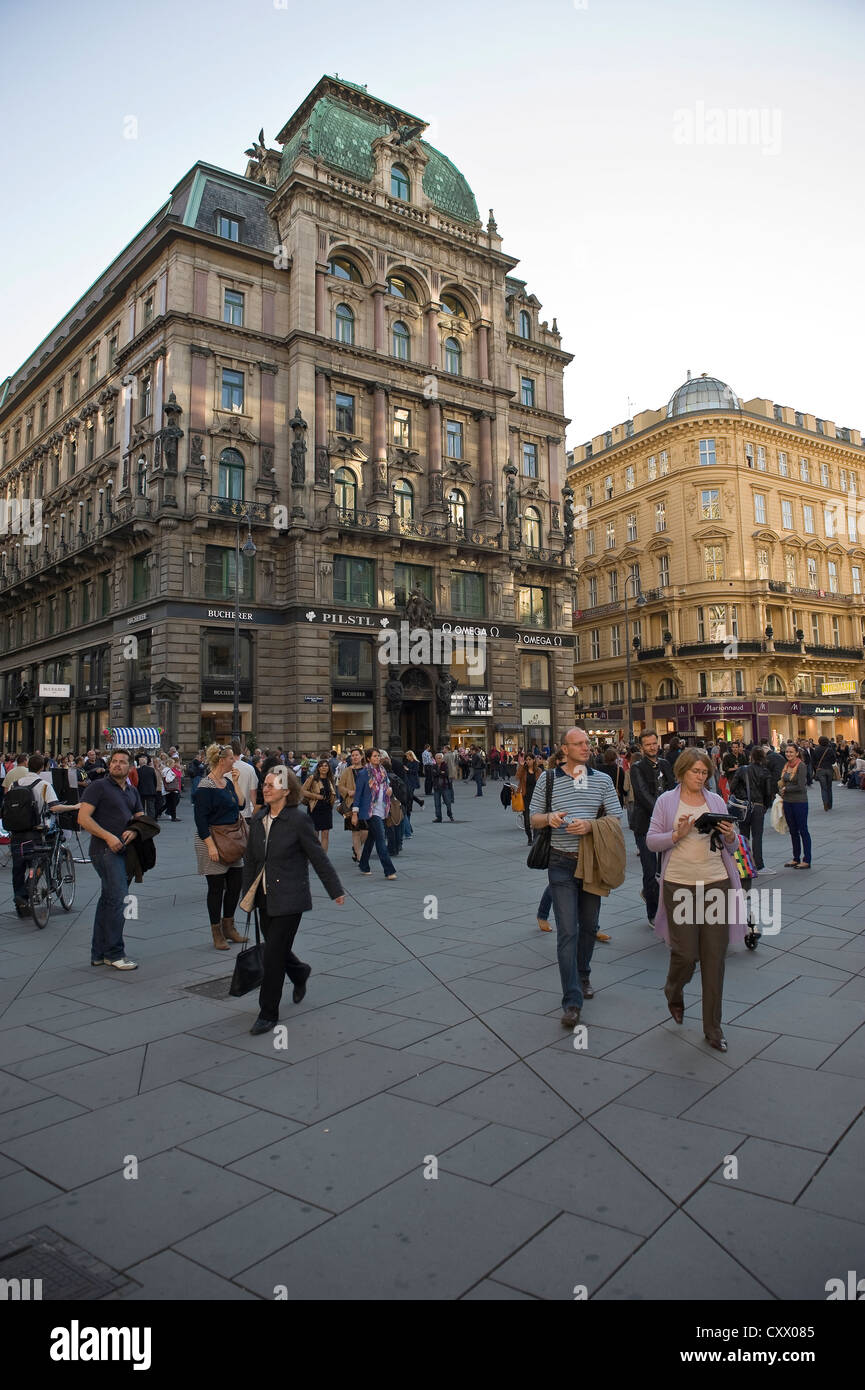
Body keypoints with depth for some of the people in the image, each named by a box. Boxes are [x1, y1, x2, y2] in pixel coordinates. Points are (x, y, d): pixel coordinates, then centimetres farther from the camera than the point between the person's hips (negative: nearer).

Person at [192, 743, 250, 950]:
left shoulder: (227, 781, 10)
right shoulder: (205, 786, -15)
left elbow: (240, 805, 7)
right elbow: (200, 818, -18)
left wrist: (235, 782, 2)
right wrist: (210, 845, -22)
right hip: (212, 839, -8)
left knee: (236, 881, 10)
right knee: (216, 885, 1)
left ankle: (228, 927, 25)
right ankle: (217, 933, 15)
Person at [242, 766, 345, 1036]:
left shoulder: (298, 821, -13)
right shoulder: (258, 819, 4)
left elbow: (318, 857, -7)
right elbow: (250, 860, 12)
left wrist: (336, 890, -1)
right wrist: (247, 895, 11)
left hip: (289, 898, -6)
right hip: (265, 898, 6)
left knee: (273, 954, -5)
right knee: (275, 948, 16)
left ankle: (269, 1014, 10)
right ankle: (300, 974, 48)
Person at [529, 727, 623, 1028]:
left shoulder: (602, 780, 4)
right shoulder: (547, 778, 1)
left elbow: (616, 818, 1)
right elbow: (534, 819, 6)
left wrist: (590, 825, -18)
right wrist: (549, 817, -17)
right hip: (562, 863, -2)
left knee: (589, 925, 16)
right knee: (567, 931, -8)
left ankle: (583, 977, 39)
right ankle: (572, 1002, -6)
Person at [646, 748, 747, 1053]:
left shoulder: (716, 800, 10)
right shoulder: (666, 801, 3)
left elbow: (730, 846, 13)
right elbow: (651, 841, -1)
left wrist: (729, 836, -9)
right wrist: (676, 835, -17)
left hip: (716, 882, 2)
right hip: (679, 884, -2)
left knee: (714, 957, 3)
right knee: (685, 953, -1)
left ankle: (713, 1028, 17)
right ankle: (674, 991, 35)